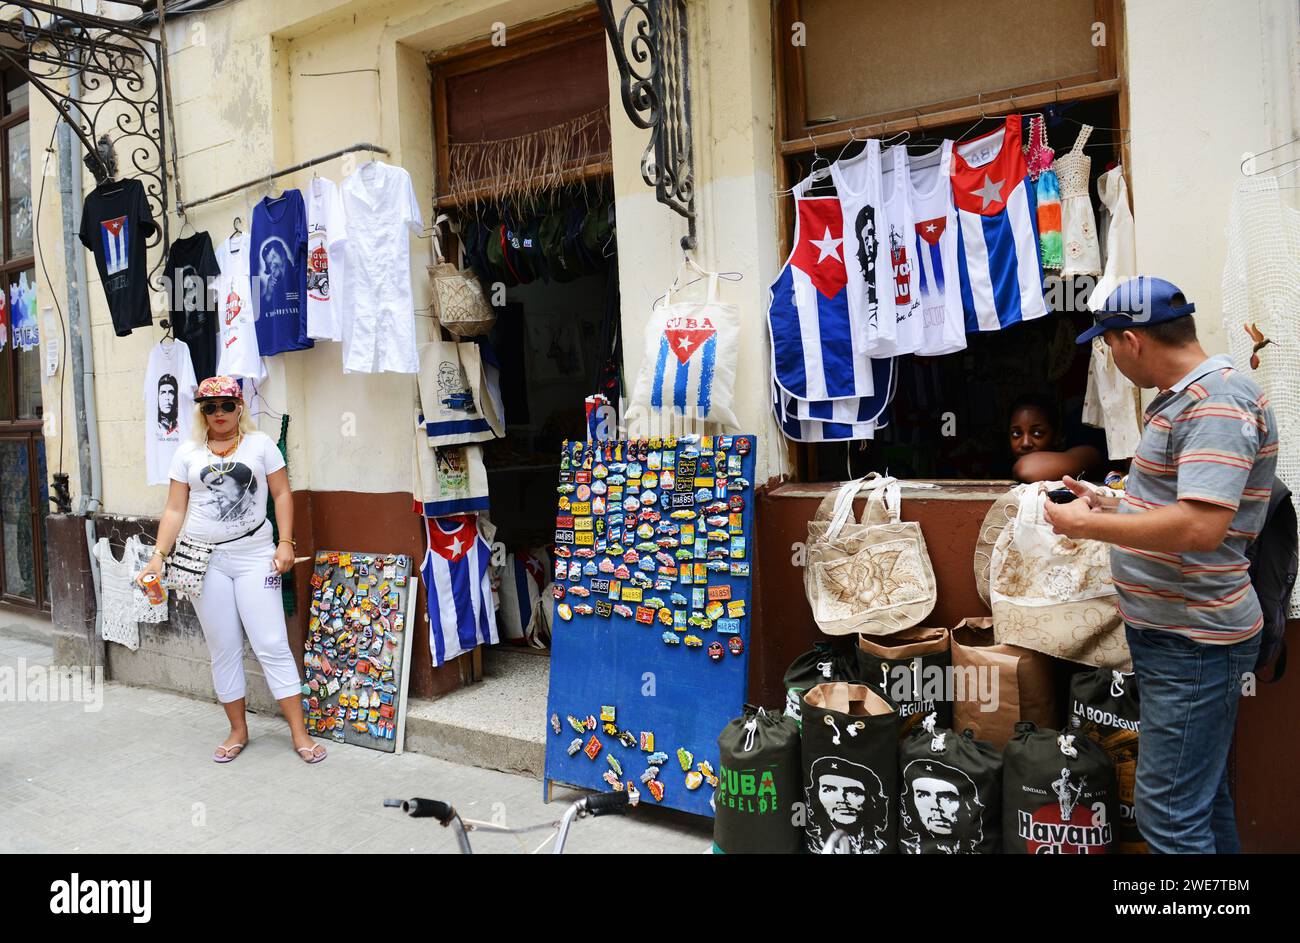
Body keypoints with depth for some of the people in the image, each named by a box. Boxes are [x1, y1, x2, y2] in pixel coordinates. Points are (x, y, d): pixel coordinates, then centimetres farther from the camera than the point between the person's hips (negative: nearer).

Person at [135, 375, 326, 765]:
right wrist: (158, 556, -2)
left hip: (254, 556, -2)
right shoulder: (188, 452, 7)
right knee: (223, 651, 8)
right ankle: (238, 731, 22)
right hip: (205, 561, 2)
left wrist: (285, 542, -8)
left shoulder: (259, 443, 3)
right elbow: (175, 511, 7)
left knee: (272, 645, -4)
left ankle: (300, 733, 1)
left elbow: (282, 494, 2)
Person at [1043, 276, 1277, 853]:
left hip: (1193, 643, -10)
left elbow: (1200, 527, -30)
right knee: (1201, 795, 22)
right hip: (1169, 632, 10)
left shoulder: (1218, 403, -20)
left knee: (1169, 813, -3)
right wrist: (1107, 505, 16)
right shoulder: (1181, 399, 13)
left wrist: (1085, 525, -21)